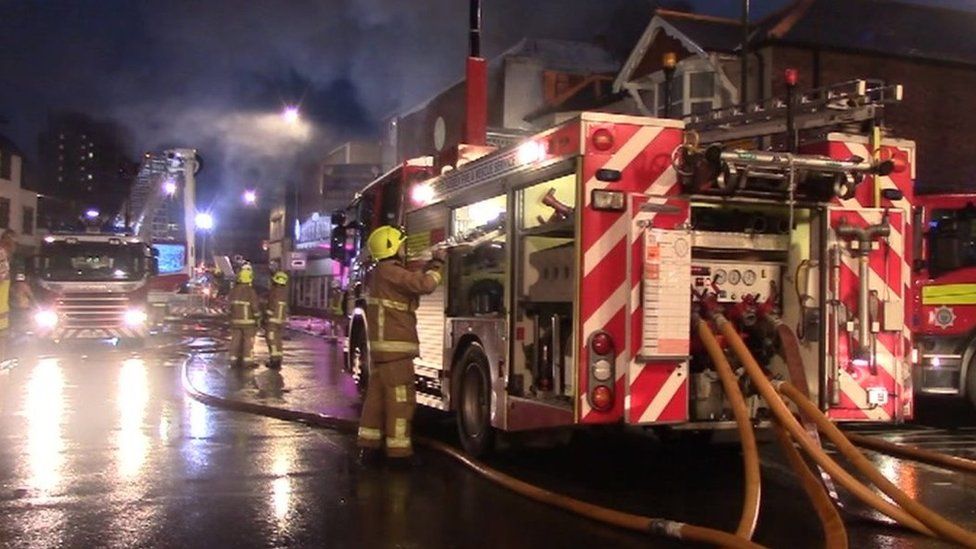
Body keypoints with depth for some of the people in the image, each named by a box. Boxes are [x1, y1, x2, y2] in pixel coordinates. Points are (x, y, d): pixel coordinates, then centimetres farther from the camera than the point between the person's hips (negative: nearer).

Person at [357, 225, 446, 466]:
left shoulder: (376, 275, 17)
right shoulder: (391, 272, -14)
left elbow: (412, 282, 22)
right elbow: (425, 284, -22)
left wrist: (429, 265, 15)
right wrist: (437, 262, -7)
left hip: (380, 346, 10)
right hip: (395, 347, -10)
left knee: (377, 395, 12)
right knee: (400, 399, -5)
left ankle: (368, 447, 16)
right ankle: (399, 451, -2)